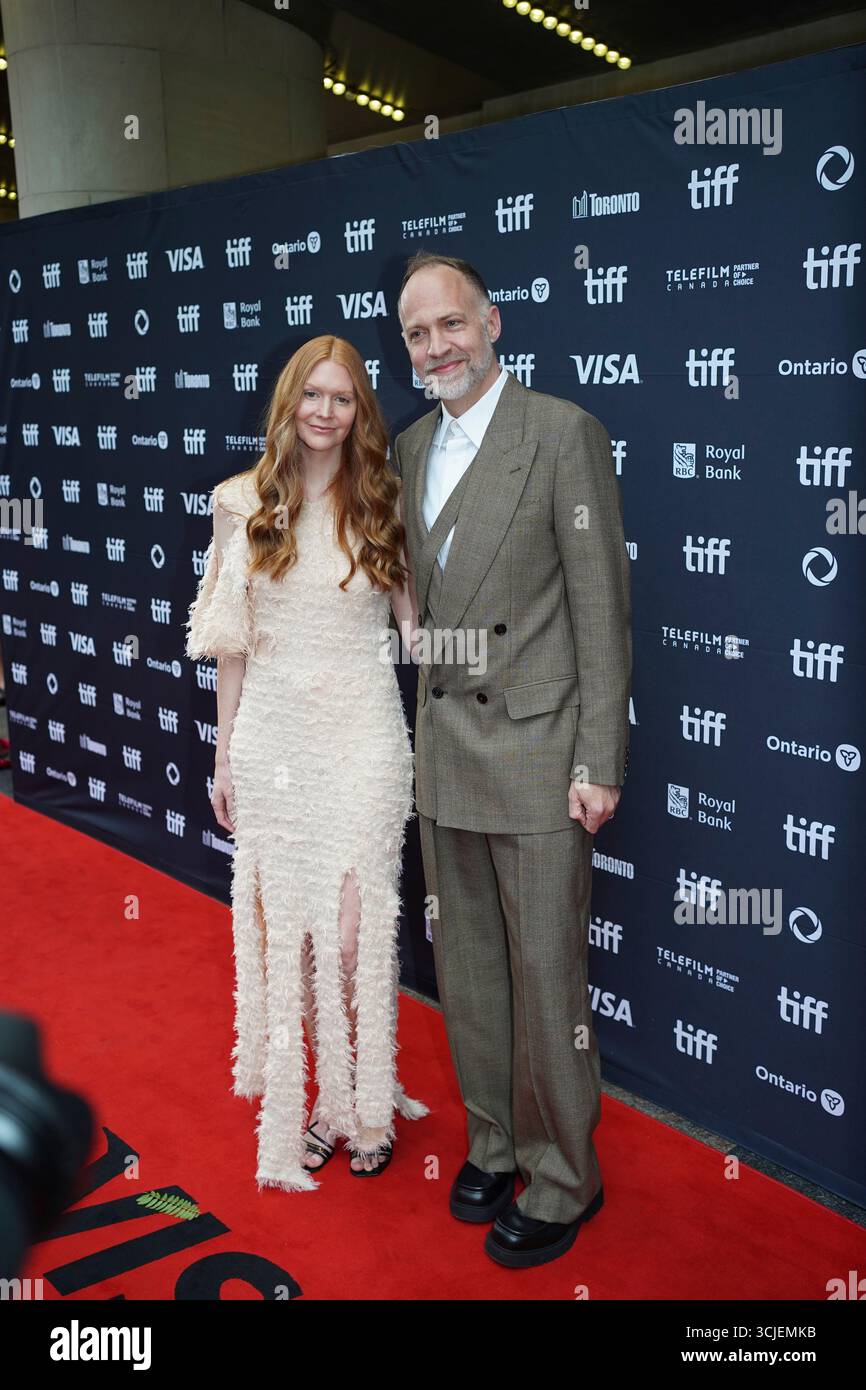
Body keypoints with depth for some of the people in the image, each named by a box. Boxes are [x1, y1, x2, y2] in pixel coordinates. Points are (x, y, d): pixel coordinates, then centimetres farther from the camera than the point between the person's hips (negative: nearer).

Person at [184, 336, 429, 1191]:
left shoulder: (383, 507, -1)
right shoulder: (243, 503, 1)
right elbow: (231, 640, 6)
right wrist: (224, 755, 9)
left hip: (362, 736, -2)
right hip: (272, 735, 2)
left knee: (354, 930, 1)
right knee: (289, 926, 10)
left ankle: (368, 1103, 23)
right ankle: (325, 1099, 29)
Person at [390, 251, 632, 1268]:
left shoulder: (563, 432, -9)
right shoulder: (411, 448, 12)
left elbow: (602, 608, -11)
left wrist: (600, 763, -14)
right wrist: (420, 735, 14)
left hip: (537, 752, -6)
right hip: (443, 755, 7)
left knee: (546, 976, 3)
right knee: (465, 967, 17)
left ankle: (562, 1182, 23)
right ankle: (494, 1143, 36)